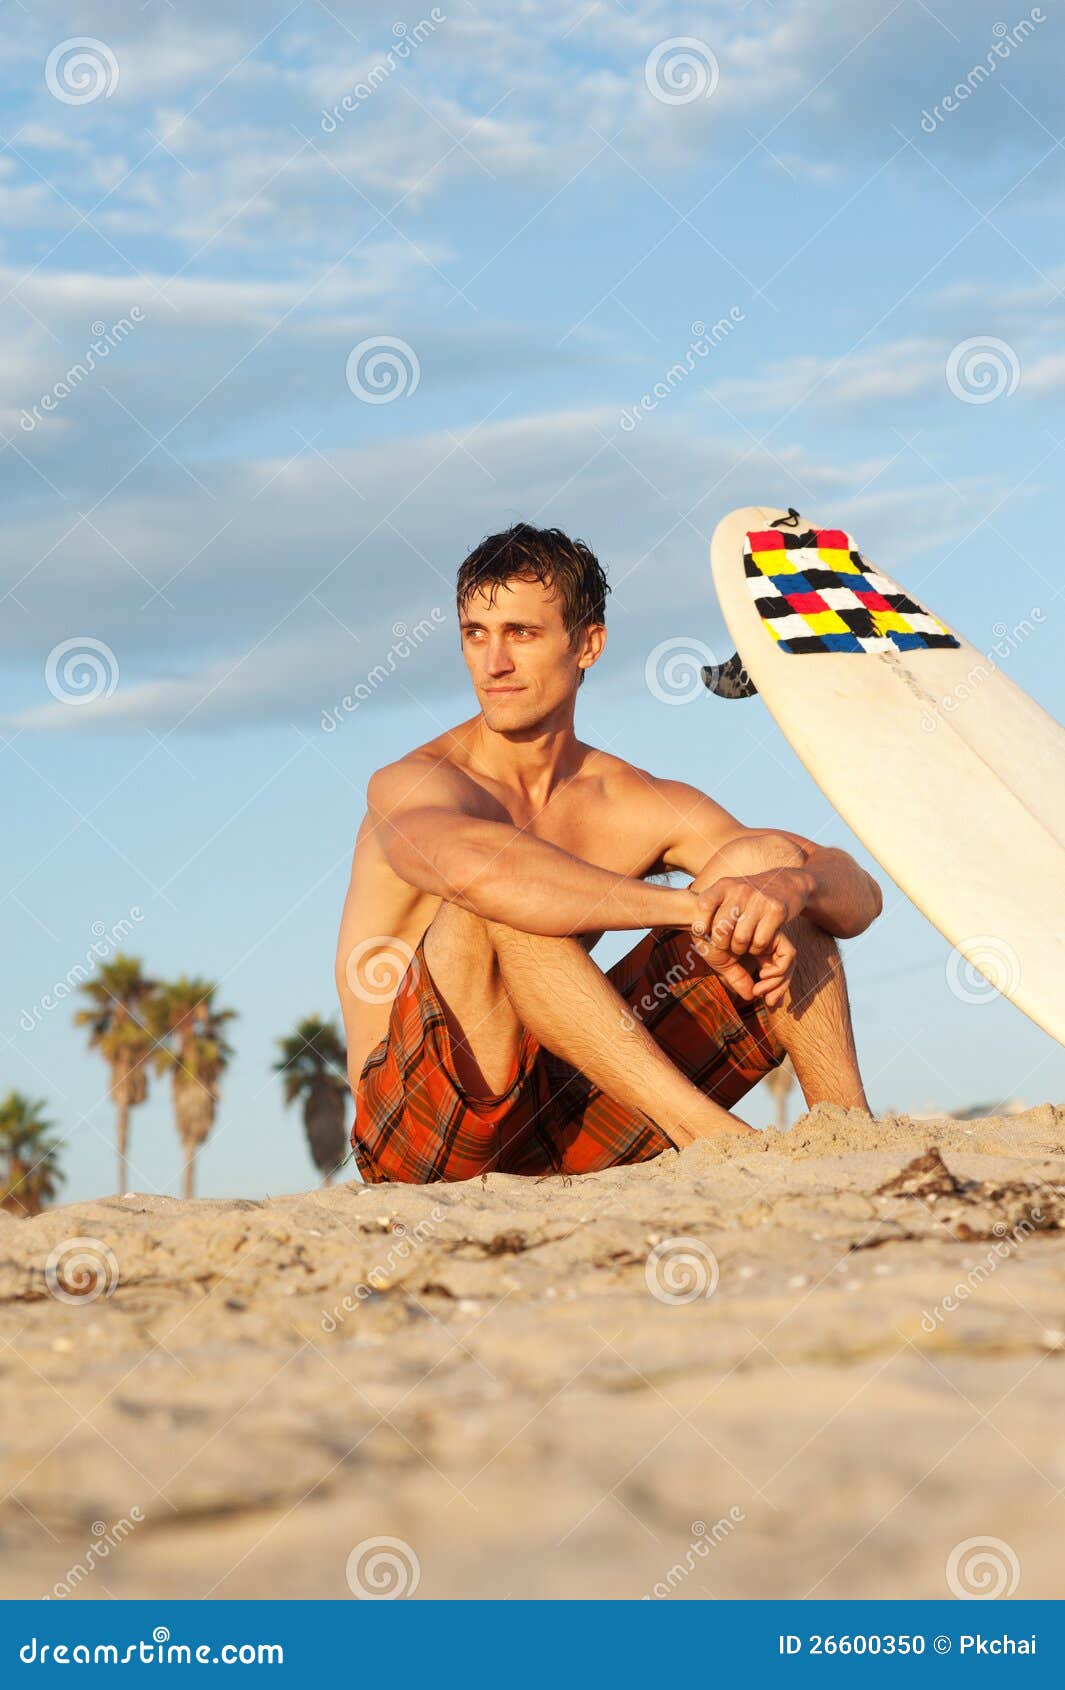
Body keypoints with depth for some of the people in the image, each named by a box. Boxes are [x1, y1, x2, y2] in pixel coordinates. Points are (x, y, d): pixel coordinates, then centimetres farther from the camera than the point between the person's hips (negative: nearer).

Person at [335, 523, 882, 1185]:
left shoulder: (643, 808, 7)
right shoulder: (415, 784, -10)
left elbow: (859, 893, 0)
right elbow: (473, 864, -37)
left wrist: (791, 885, -25)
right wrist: (695, 909, -35)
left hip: (565, 1141, 5)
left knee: (768, 857, -2)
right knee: (497, 903, -32)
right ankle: (709, 1132, -35)